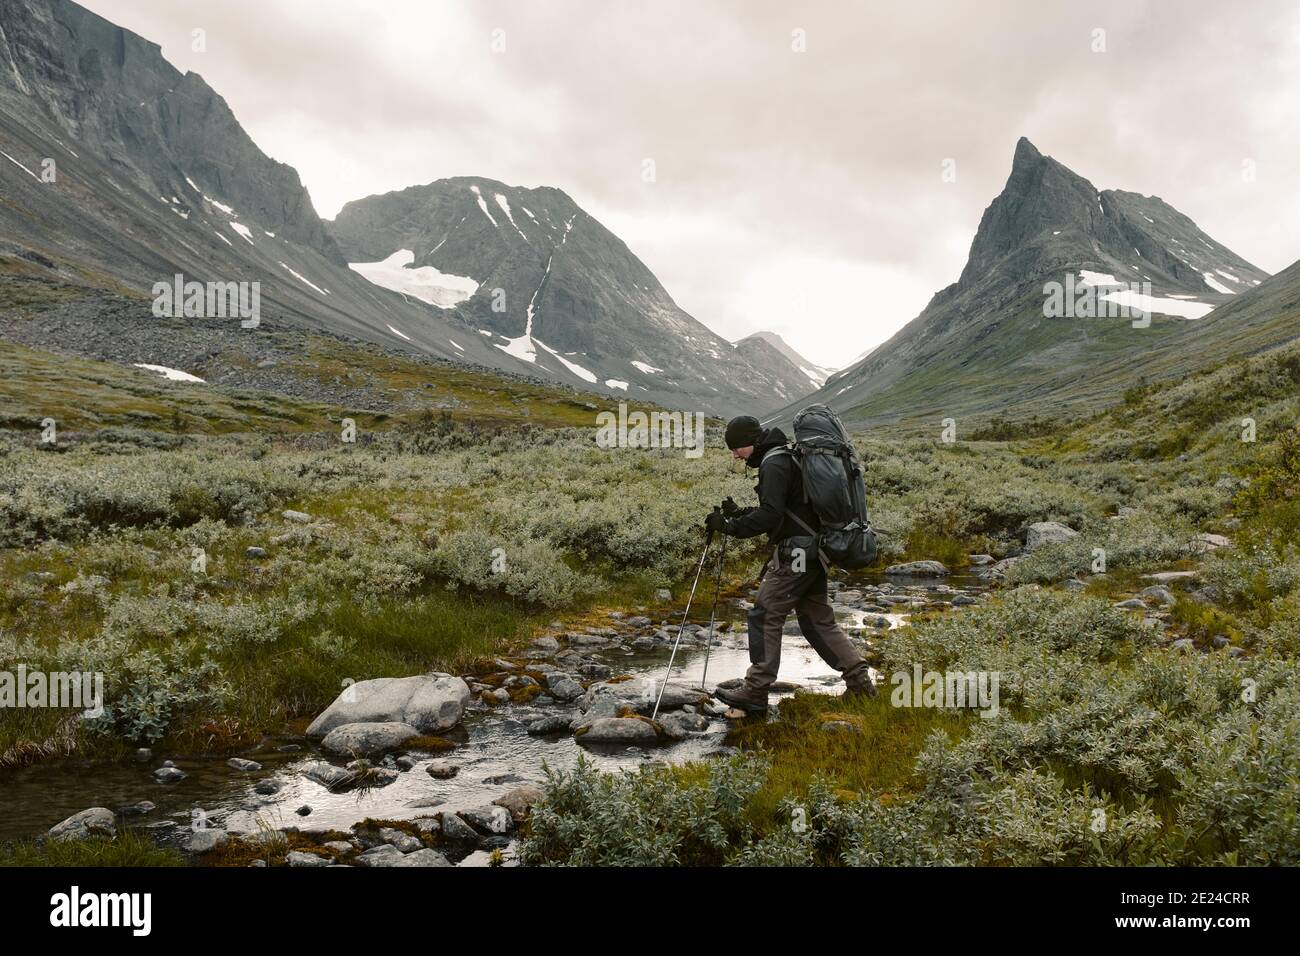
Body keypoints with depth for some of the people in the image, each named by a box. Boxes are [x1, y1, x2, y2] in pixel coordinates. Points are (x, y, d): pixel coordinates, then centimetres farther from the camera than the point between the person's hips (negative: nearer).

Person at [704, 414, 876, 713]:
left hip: (795, 552, -10)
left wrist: (730, 526, -18)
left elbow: (770, 516, -24)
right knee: (818, 619, 15)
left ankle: (754, 691, 0)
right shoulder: (786, 458, 18)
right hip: (813, 551, 10)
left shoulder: (774, 464, -14)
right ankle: (859, 679, 16)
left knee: (765, 617, -4)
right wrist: (740, 512, 16)